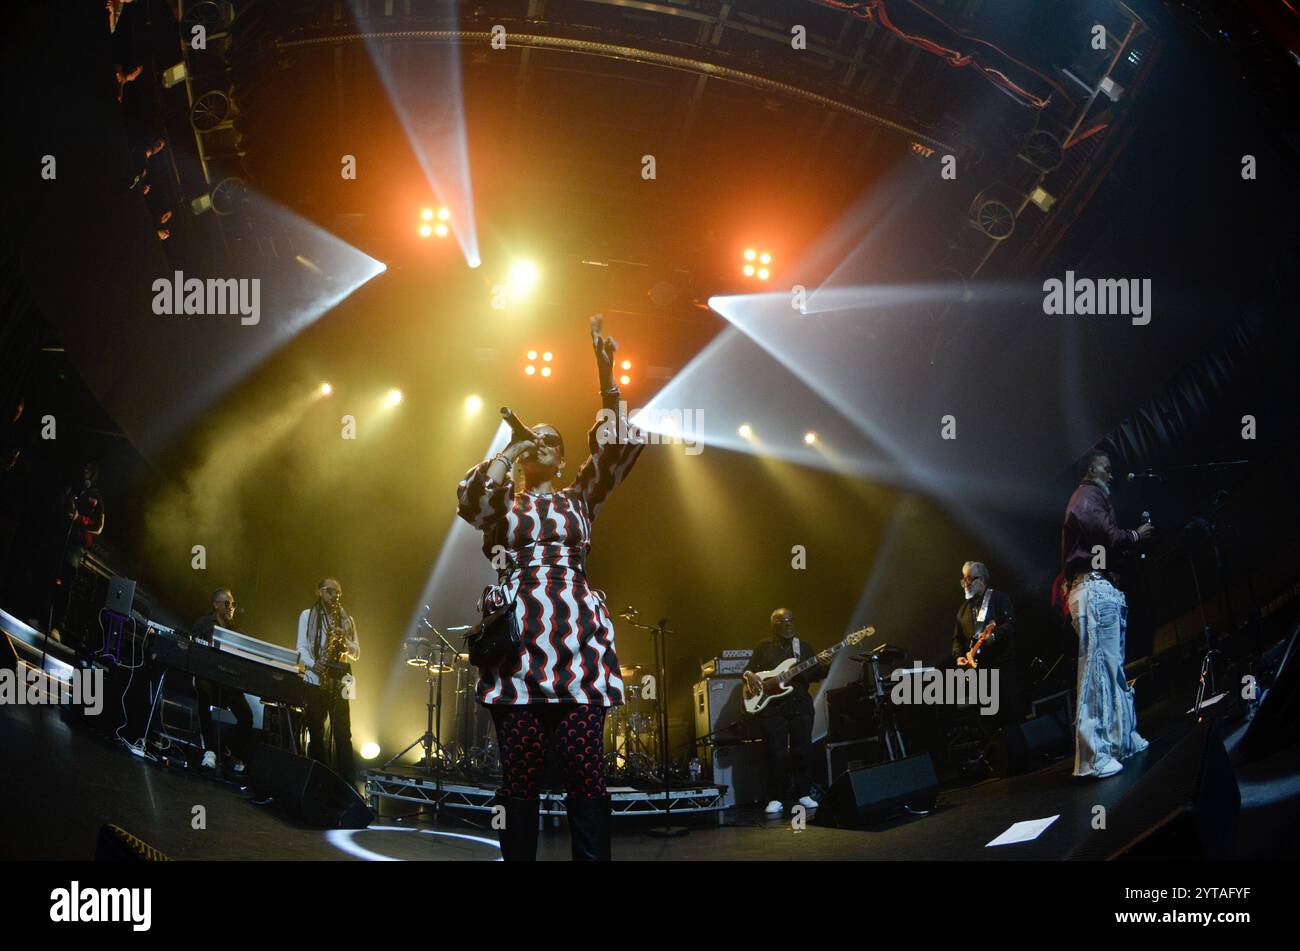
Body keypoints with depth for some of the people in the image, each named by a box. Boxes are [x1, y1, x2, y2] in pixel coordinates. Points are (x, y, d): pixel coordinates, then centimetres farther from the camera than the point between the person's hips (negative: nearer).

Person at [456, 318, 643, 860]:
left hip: (576, 638, 1)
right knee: (520, 776, -2)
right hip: (518, 640, 0)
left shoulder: (579, 498, 22)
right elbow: (468, 498, -5)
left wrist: (606, 377, -1)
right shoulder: (503, 502, 19)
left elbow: (616, 449, 7)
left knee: (586, 775, -6)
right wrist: (512, 448, 4)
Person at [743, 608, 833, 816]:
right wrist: (750, 676, -13)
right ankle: (776, 799, 0)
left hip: (800, 704, 2)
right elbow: (748, 669, 9)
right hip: (772, 705, -2)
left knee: (803, 750, 0)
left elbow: (814, 675, 9)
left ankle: (804, 794, 11)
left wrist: (824, 666, -11)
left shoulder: (803, 646, 13)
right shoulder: (764, 647, 9)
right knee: (776, 753, -5)